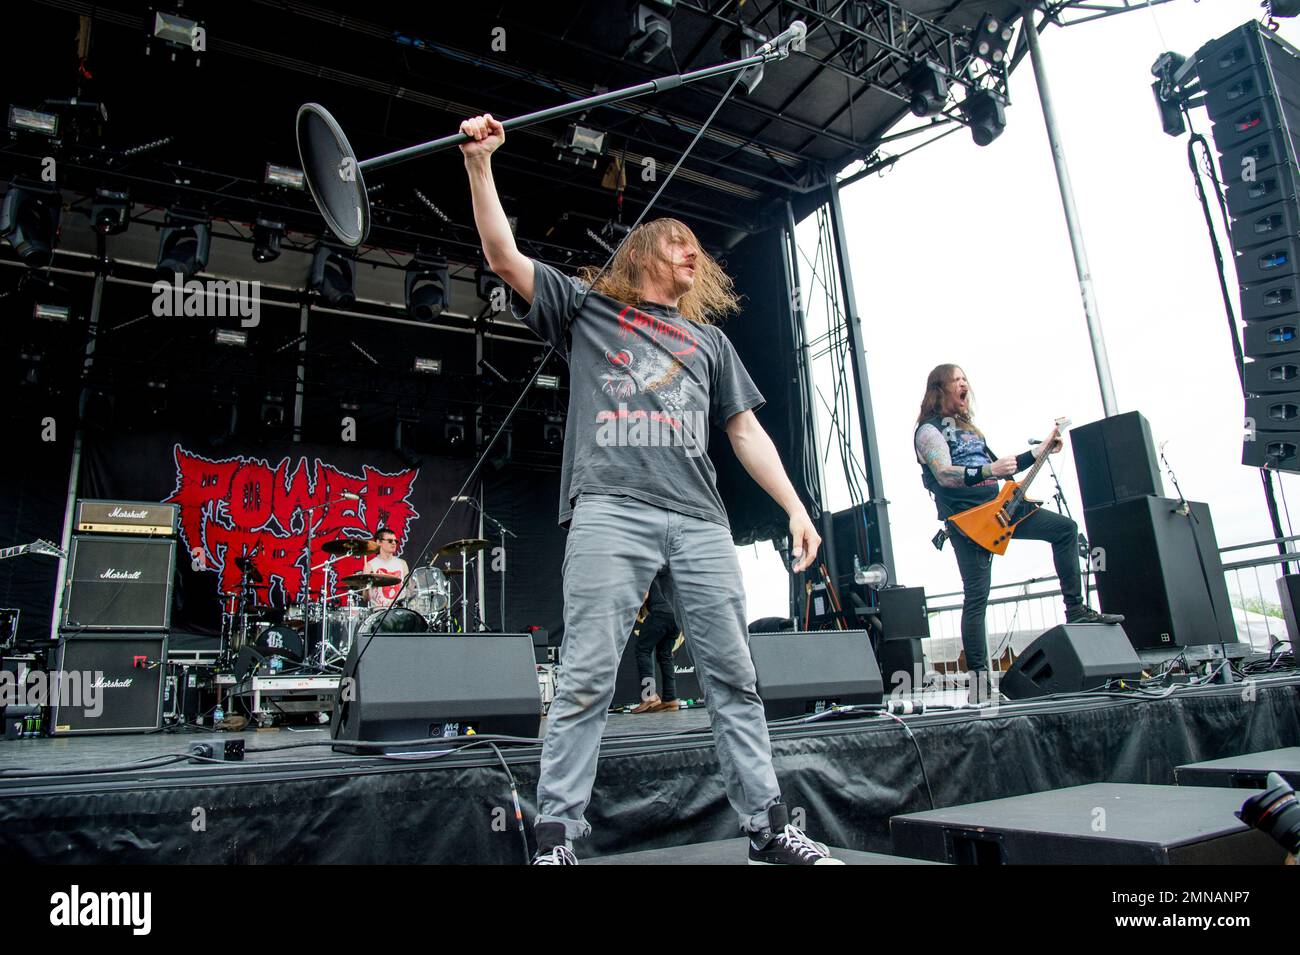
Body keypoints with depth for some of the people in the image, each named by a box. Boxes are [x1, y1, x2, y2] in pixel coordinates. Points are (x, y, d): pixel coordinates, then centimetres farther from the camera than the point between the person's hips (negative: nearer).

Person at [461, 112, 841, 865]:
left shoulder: (709, 338, 28)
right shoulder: (587, 307, 19)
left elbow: (747, 431, 22)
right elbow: (504, 254, 11)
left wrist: (795, 507, 12)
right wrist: (480, 163, 2)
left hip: (700, 519, 4)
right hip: (611, 509, -3)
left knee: (734, 675, 3)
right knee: (588, 678, -7)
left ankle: (770, 829, 14)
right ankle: (556, 838, 2)